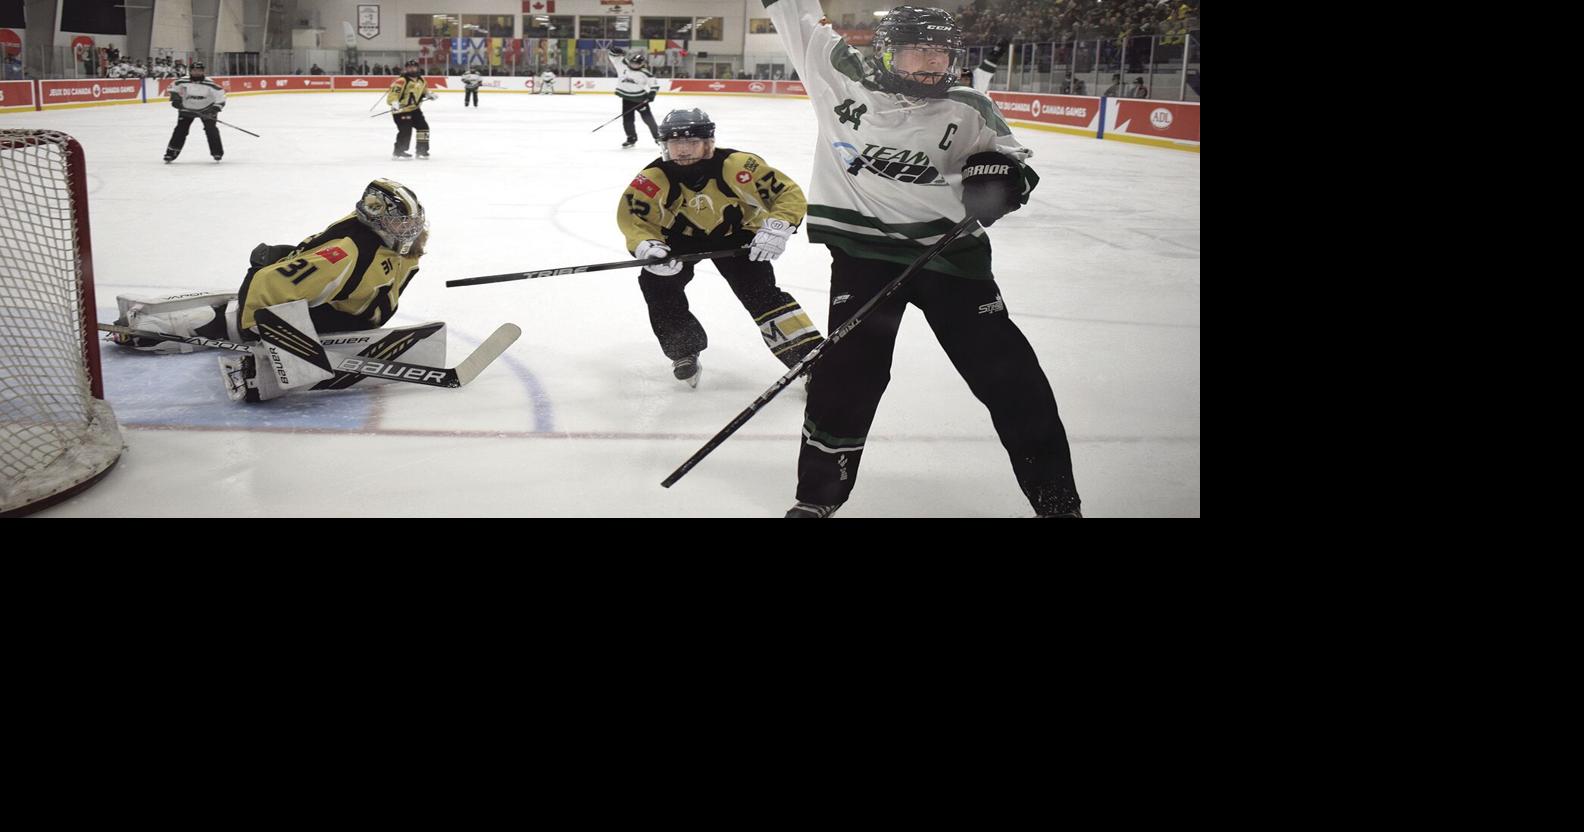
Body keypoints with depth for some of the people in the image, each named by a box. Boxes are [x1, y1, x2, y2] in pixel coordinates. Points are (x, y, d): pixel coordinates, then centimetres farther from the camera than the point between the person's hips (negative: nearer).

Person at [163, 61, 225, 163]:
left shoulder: (209, 84, -23)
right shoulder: (183, 82, -16)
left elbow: (220, 95, -20)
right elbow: (173, 88, 3)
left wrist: (215, 109, -27)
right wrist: (175, 98, -12)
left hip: (206, 109, -2)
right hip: (187, 109, 2)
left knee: (210, 128, -16)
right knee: (181, 129, -2)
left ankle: (217, 152, -1)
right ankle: (170, 153, 4)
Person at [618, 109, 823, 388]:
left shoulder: (737, 165, -31)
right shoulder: (654, 177, -26)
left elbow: (789, 193, -24)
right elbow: (629, 214, -19)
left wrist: (776, 228, -40)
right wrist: (644, 245, -40)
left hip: (736, 233, -2)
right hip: (680, 238, 2)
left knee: (761, 292, -18)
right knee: (657, 282, -18)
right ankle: (684, 350, 3)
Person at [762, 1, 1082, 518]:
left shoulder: (966, 111, -3)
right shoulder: (840, 72, -2)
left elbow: (1004, 152, 9)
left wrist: (997, 173, -13)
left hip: (948, 250, 1)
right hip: (863, 248, -1)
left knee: (1007, 373, 2)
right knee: (849, 371, -8)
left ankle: (1056, 499, 16)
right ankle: (818, 495, 11)